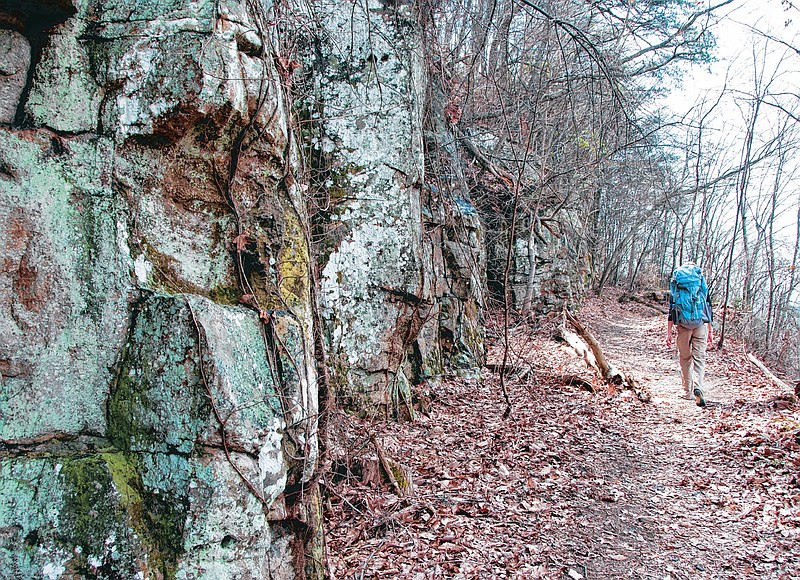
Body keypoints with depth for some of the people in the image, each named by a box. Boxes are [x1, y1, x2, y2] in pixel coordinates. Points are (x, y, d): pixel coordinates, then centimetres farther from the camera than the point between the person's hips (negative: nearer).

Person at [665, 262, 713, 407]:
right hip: (701, 324, 0)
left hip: (683, 324, 0)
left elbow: (671, 309, 4)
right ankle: (698, 388, -20)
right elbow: (709, 306, 8)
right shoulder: (702, 282, 8)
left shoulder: (675, 283, 7)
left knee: (685, 358, 12)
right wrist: (710, 330, 13)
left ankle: (688, 391, 17)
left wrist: (669, 333, 5)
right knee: (699, 357, 1)